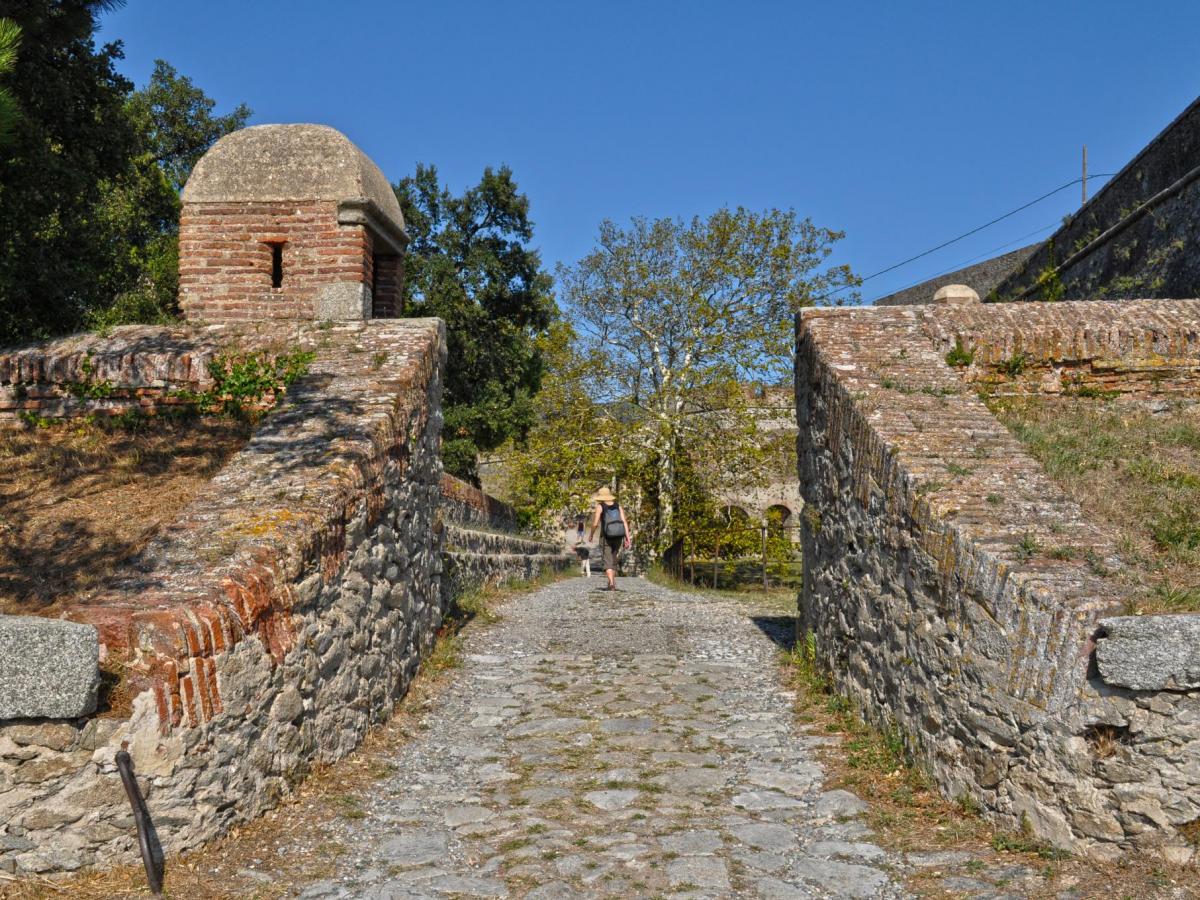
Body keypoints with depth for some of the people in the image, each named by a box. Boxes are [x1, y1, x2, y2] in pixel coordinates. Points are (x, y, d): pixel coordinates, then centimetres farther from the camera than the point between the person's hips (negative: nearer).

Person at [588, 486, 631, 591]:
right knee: (613, 558, 23)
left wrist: (591, 534, 9)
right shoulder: (618, 506, 7)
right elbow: (625, 522, -2)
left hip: (606, 537, -4)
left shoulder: (600, 506, -4)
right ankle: (612, 581, 28)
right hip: (618, 536, 4)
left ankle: (611, 583, -20)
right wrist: (628, 539, -3)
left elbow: (595, 523, -10)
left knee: (608, 561, -2)